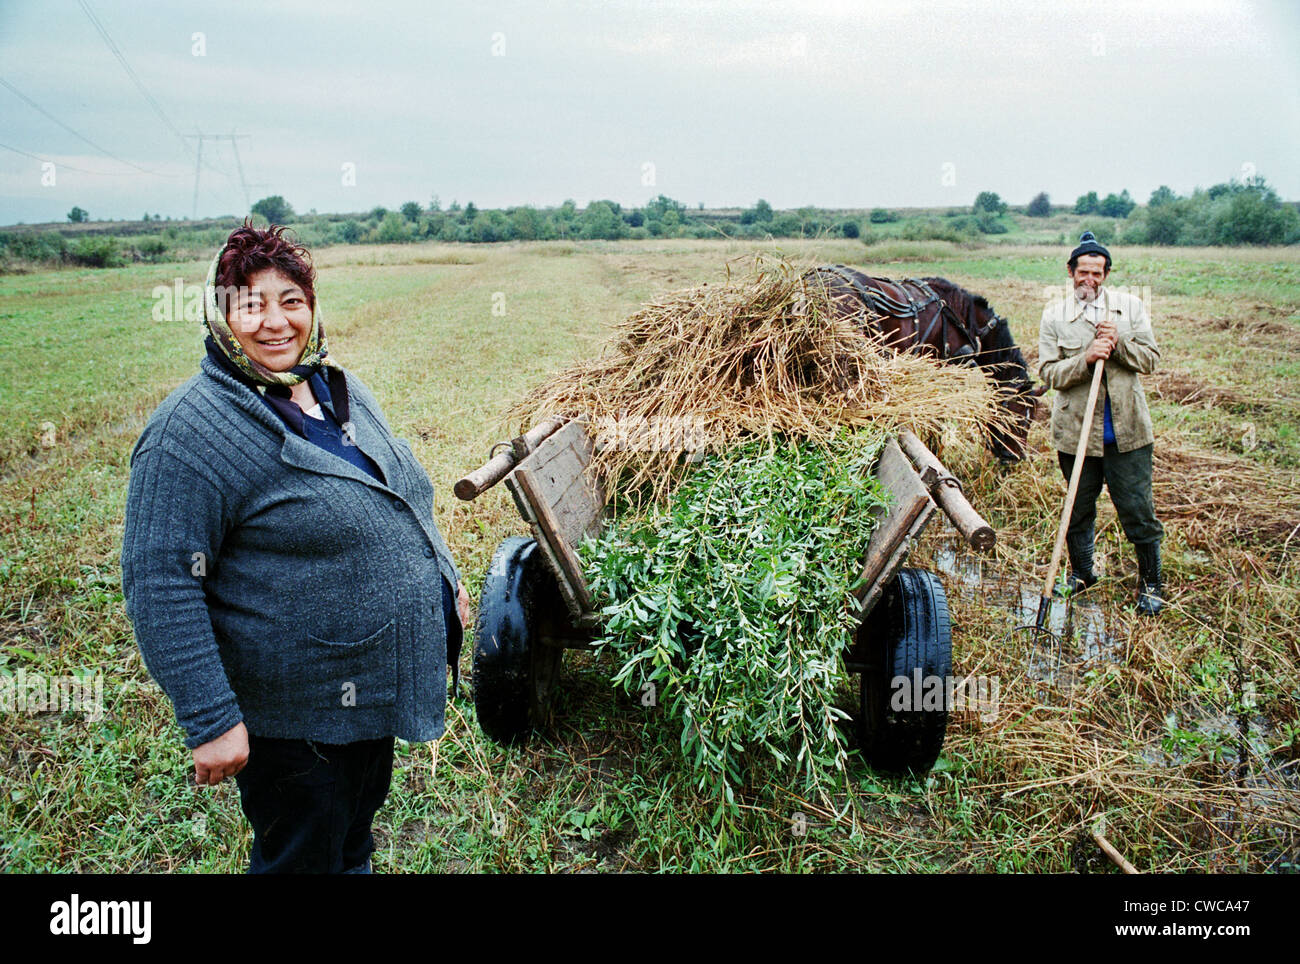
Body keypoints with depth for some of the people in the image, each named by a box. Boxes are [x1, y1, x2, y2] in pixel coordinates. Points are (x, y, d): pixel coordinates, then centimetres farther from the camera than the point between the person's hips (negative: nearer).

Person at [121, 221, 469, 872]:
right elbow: (160, 584, -23)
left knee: (355, 841, 26)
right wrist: (210, 720, -24)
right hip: (296, 717, -7)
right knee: (304, 859, 13)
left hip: (379, 690, 7)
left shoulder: (341, 390, 4)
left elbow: (402, 501, 18)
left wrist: (444, 579, 19)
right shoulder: (190, 431, -20)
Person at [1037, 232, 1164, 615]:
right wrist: (1086, 358, -20)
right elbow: (1049, 372, -5)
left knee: (1138, 510, 2)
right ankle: (1081, 573, 34)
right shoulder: (1054, 316, 1)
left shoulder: (1130, 306, 5)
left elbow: (1150, 359, 2)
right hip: (1076, 431, 0)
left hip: (1127, 431, 0)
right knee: (1078, 509, 13)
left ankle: (1150, 584, 19)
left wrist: (1118, 342, -15)